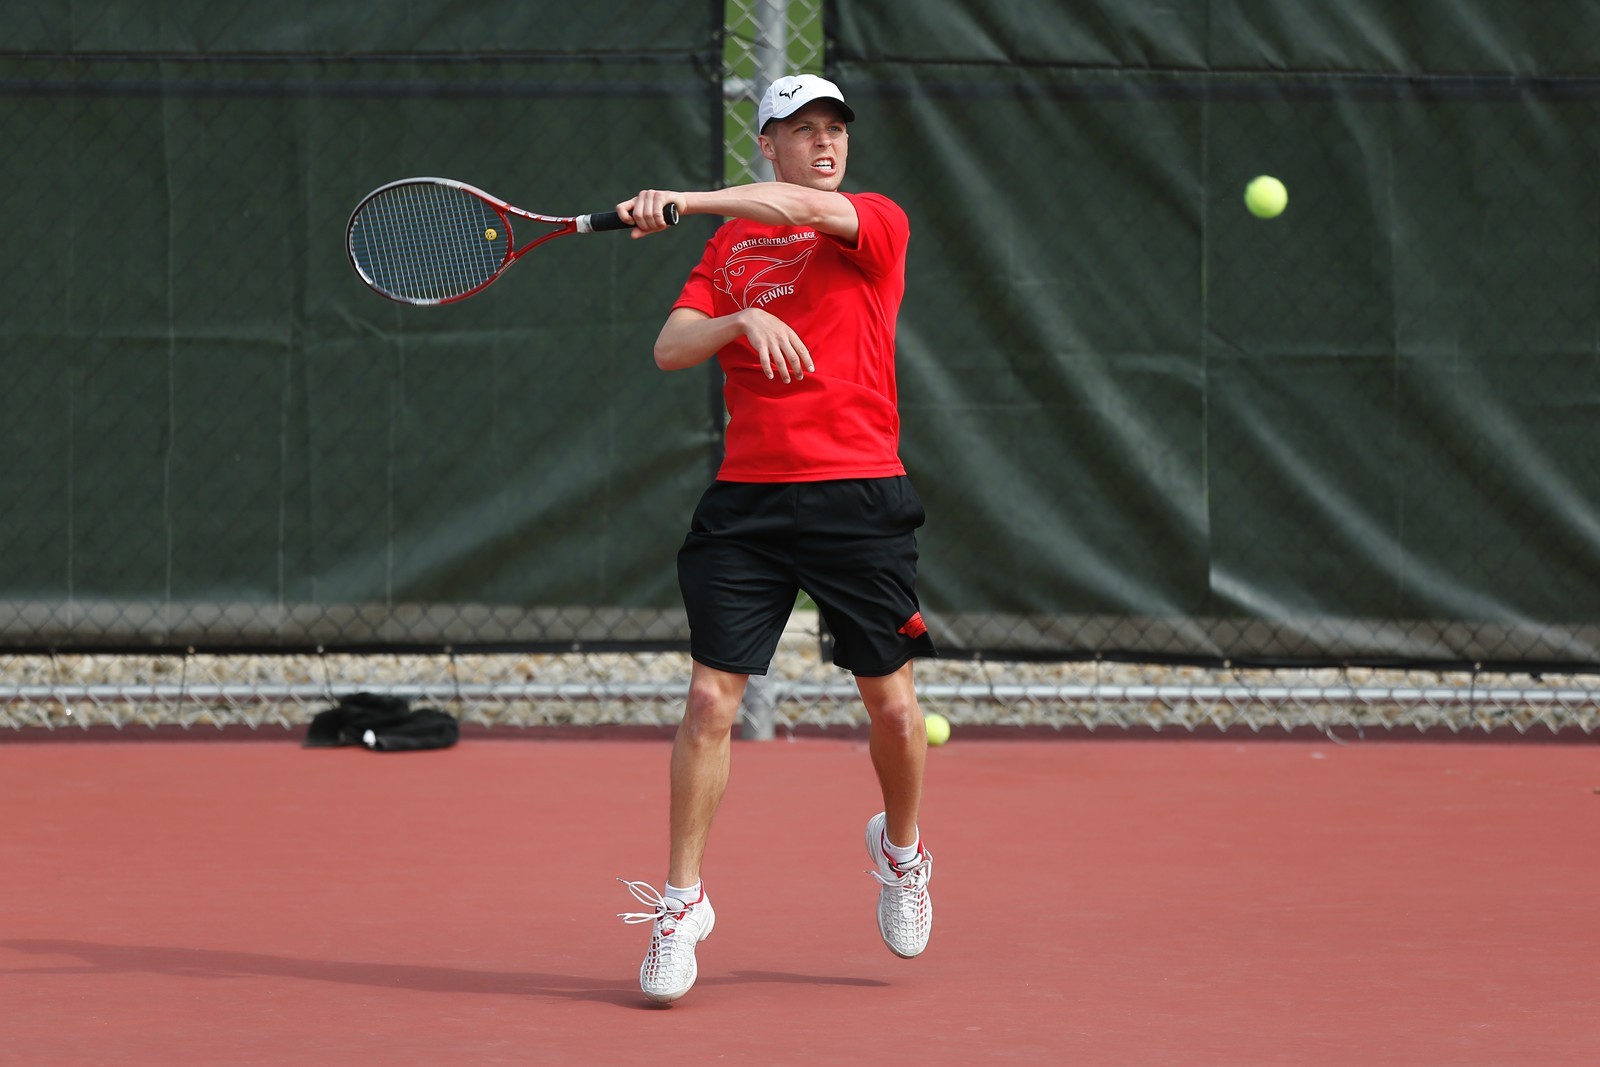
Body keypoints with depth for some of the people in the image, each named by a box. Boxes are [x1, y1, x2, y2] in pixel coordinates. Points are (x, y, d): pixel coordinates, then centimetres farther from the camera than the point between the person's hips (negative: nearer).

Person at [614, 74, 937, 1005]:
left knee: (891, 700, 6)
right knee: (711, 698, -6)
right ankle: (682, 902, 3)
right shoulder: (729, 245, 13)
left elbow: (814, 210, -22)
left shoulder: (879, 223, 1)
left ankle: (901, 846, 35)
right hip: (748, 498, 2)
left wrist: (685, 201, -29)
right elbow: (671, 349, 3)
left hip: (858, 497, -2)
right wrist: (744, 319, -17)